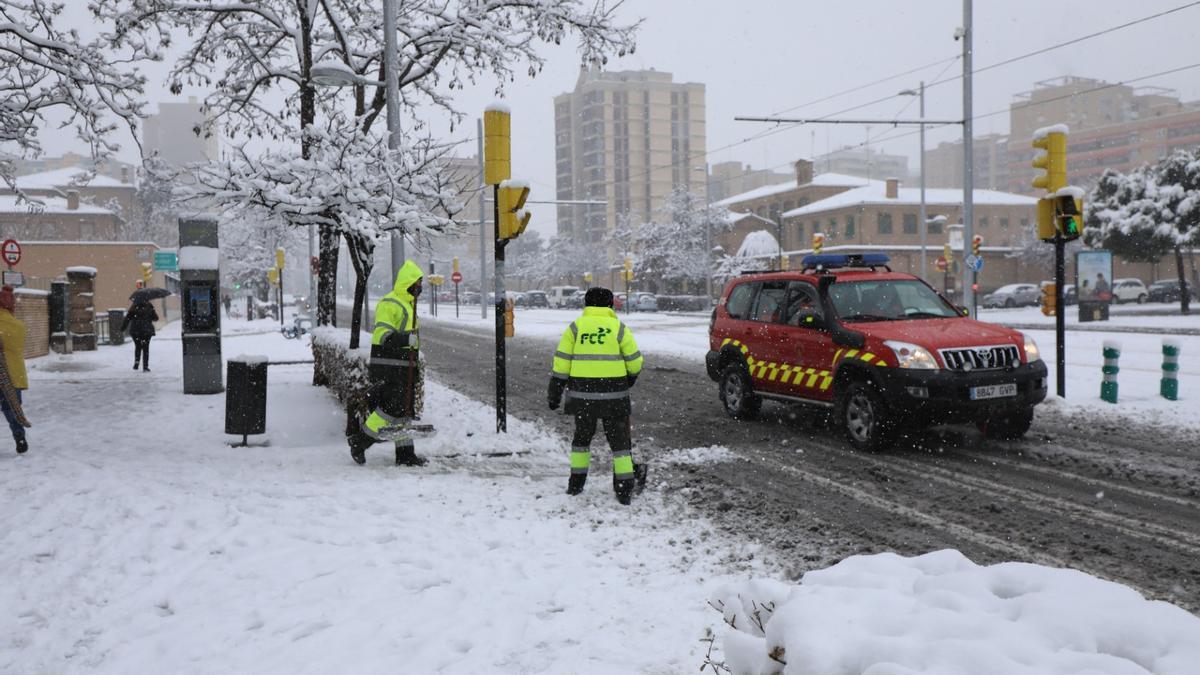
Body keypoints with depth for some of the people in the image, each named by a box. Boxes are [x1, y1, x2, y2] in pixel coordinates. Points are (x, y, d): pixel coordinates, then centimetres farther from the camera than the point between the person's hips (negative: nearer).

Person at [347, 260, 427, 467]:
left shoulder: (408, 304, 21)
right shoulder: (389, 304, -11)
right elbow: (382, 335, -21)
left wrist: (414, 364, 27)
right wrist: (405, 339, -35)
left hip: (403, 368, 10)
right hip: (388, 367, -10)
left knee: (402, 410, 9)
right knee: (393, 407, -14)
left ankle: (405, 454, 11)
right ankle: (359, 440, -1)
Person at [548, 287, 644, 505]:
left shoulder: (575, 327, 4)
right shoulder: (618, 327, 1)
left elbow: (561, 363, 1)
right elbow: (635, 362, 1)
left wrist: (555, 393, 6)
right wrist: (630, 377, 22)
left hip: (582, 392, 2)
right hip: (613, 394, -1)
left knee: (582, 435, 20)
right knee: (619, 438, 8)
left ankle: (576, 482, 23)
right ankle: (624, 489, 6)